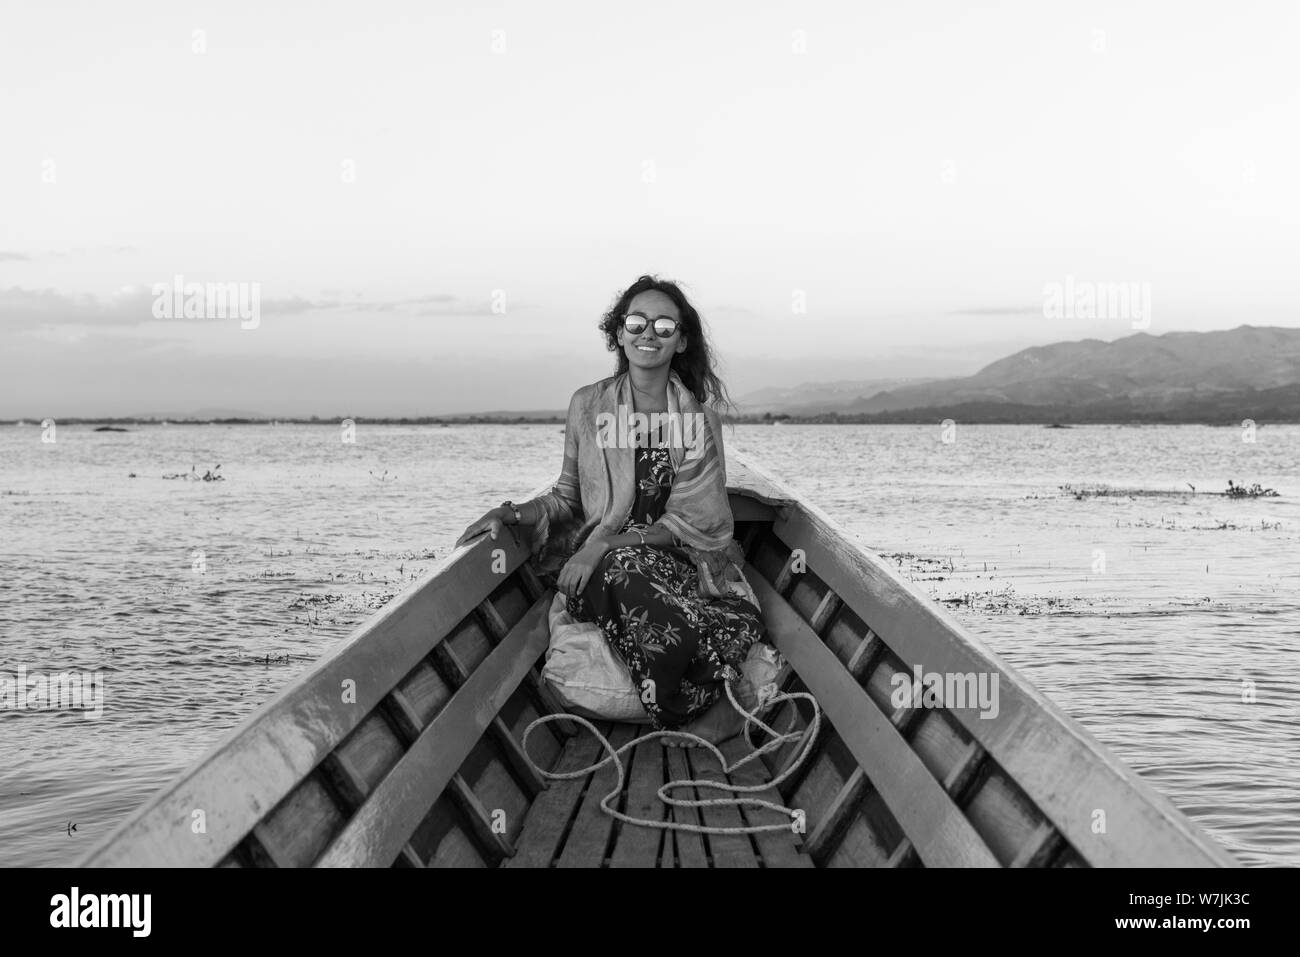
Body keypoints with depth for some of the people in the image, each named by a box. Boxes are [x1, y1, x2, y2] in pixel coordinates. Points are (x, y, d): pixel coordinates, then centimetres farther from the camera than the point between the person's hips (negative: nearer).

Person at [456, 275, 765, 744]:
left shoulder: (699, 415, 4)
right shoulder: (588, 405, 7)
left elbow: (689, 518, -4)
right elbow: (568, 497, 14)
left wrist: (608, 544, -17)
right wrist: (512, 513, -6)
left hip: (683, 557, 0)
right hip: (602, 564, 1)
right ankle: (713, 706, -23)